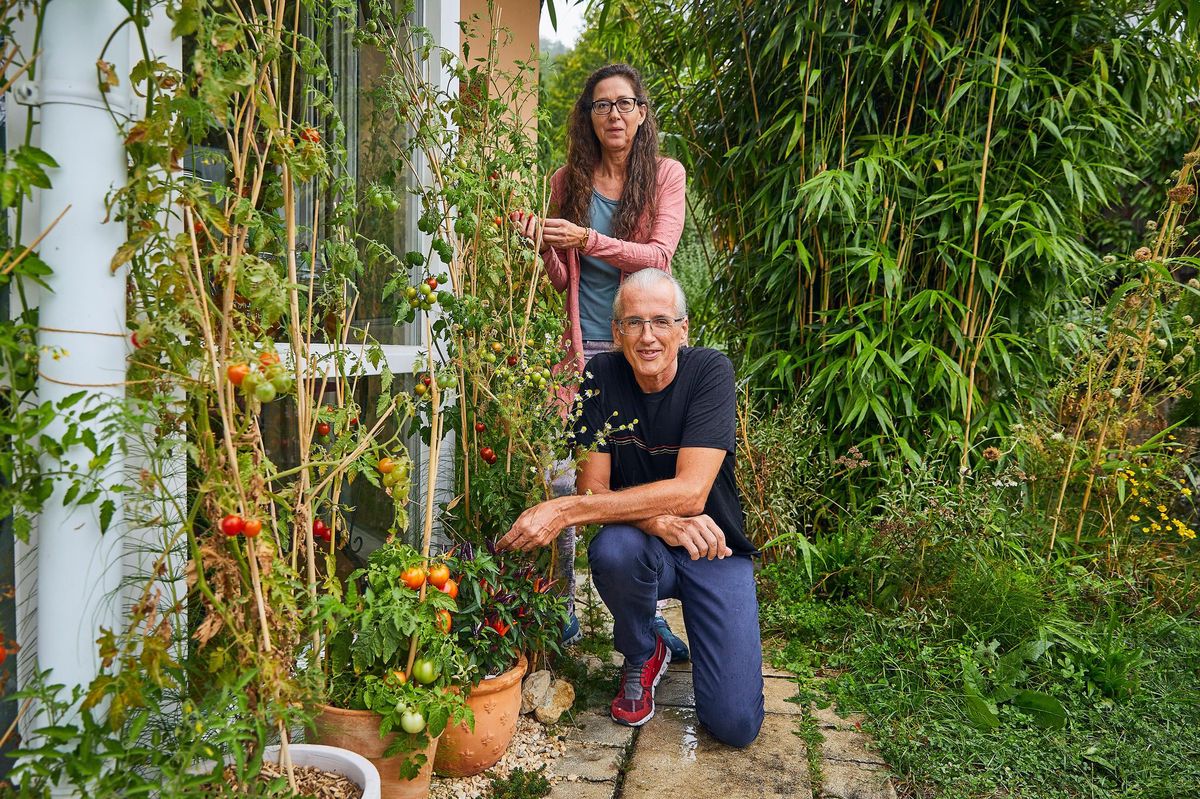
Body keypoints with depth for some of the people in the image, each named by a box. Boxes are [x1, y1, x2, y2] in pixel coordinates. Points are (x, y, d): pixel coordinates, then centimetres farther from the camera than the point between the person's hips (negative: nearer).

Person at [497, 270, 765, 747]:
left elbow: (690, 492, -29)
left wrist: (564, 510, -34)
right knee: (613, 549, -35)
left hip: (714, 550, -1)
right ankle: (642, 656, -2)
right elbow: (594, 488, -12)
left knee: (735, 725, -13)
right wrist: (657, 520, -34)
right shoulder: (601, 377, -10)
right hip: (644, 548, 2)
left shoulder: (710, 371, -18)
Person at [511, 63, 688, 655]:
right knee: (560, 479, -4)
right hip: (582, 348, 2)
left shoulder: (665, 175, 3)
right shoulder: (569, 181, 8)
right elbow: (562, 280, 11)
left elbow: (659, 256, -10)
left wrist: (589, 240, -22)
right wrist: (544, 246, -9)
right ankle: (563, 610, 13)